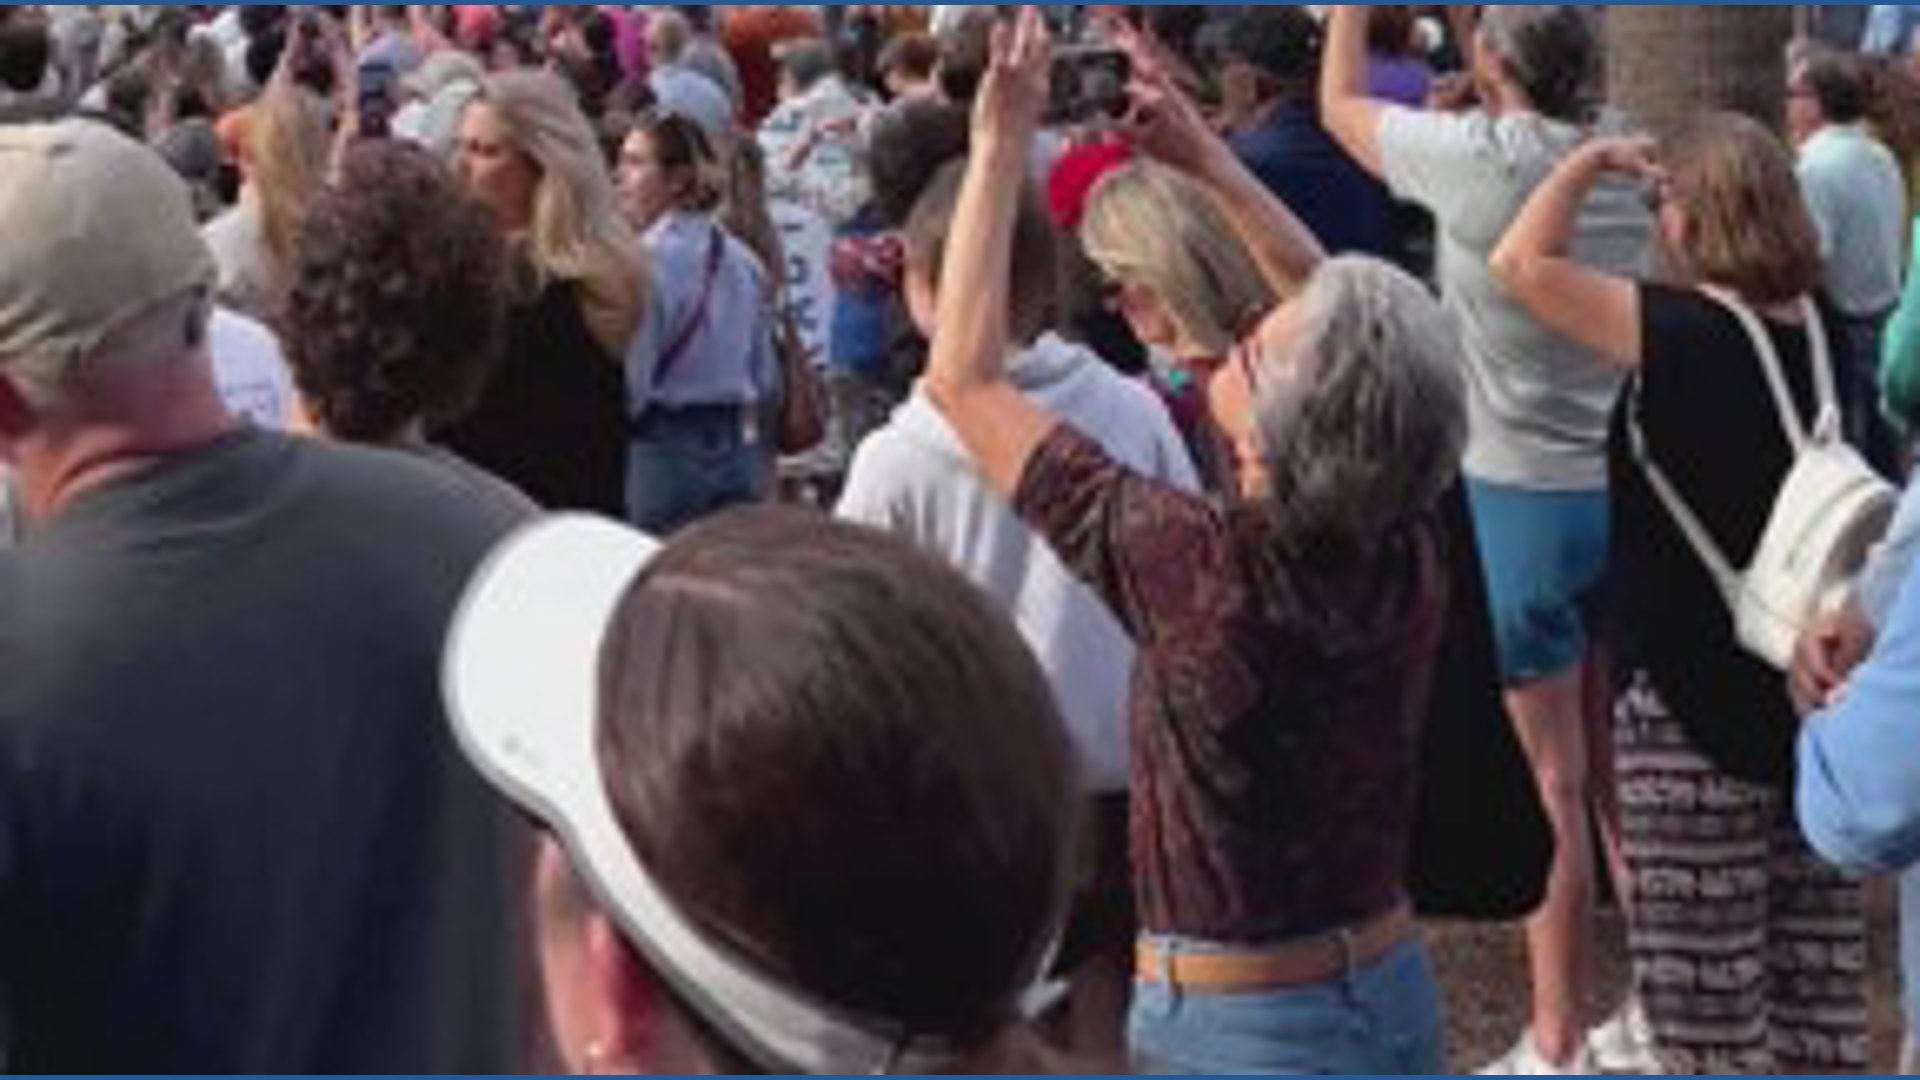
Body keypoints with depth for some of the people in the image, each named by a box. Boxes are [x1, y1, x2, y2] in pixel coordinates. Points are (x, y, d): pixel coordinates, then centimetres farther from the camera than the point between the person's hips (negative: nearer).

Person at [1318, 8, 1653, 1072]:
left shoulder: (1483, 158, -16)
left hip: (1520, 503, -6)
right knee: (1621, 774, 16)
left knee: (1551, 784, 0)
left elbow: (1340, 103, 0)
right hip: (1627, 494, 6)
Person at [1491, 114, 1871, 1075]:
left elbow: (1521, 263, -19)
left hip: (1693, 706, -7)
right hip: (1816, 694, 7)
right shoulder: (1821, 332, 2)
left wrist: (1592, 161, -7)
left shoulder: (1681, 334, -18)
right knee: (1819, 978, 15)